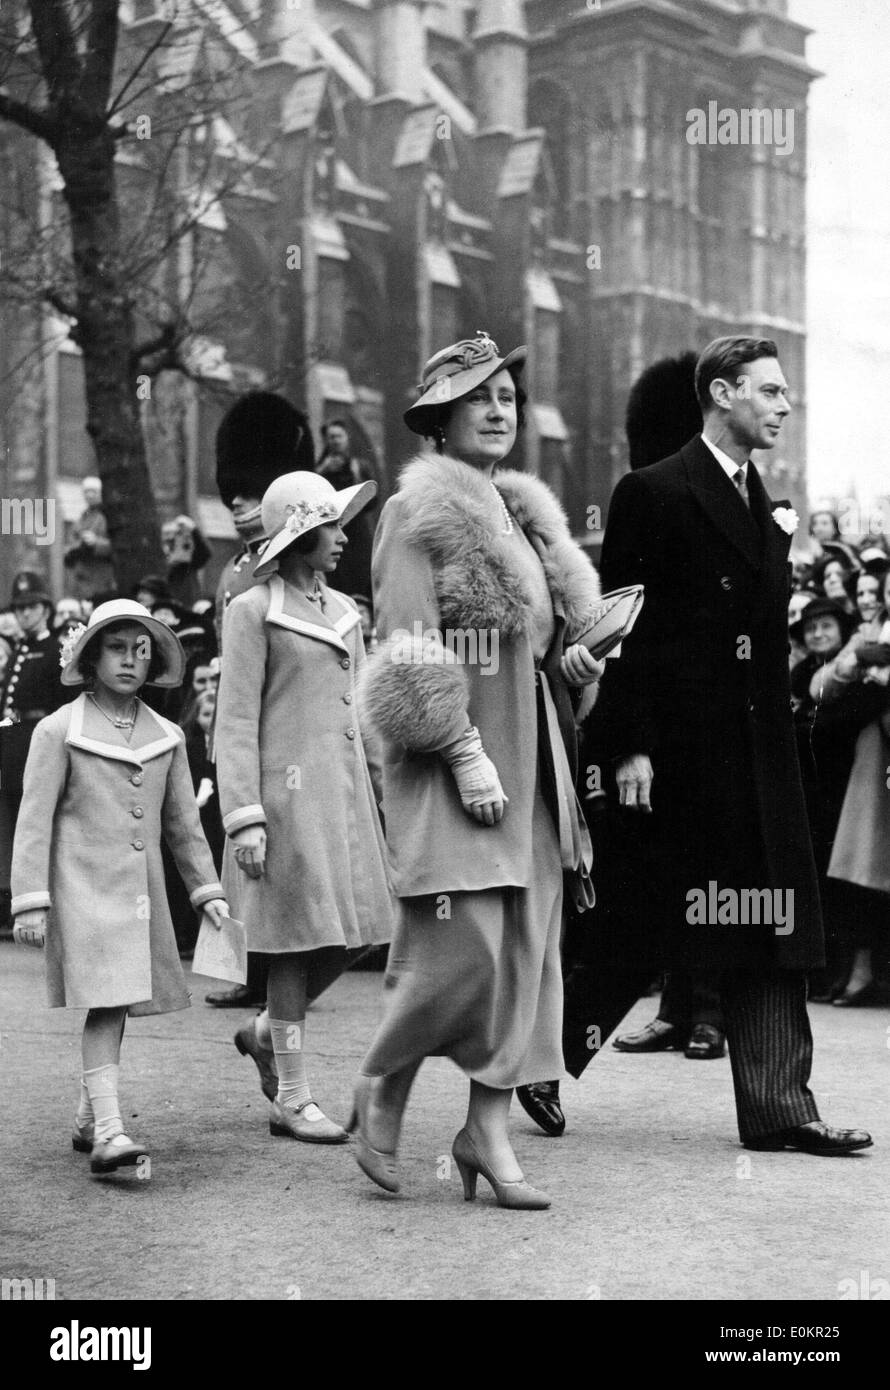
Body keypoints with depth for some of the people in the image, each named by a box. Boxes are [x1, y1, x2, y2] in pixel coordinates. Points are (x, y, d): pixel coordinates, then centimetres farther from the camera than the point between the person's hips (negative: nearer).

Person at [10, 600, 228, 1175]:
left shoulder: (166, 736, 10)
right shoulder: (59, 730, -3)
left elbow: (182, 821, 18)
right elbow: (34, 821, -4)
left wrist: (207, 888, 16)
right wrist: (30, 901, -9)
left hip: (142, 889, 5)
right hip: (83, 885, -5)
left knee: (119, 1001, 10)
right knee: (105, 1001, -15)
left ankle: (89, 1119, 25)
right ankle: (109, 1132, -18)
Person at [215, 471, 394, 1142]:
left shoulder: (344, 609, 15)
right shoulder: (253, 610, -5)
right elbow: (236, 722, -8)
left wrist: (389, 786, 17)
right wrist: (244, 817, -15)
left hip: (345, 788, 7)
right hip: (290, 789, -7)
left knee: (354, 931, 5)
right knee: (301, 938, -3)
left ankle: (266, 1033, 29)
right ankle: (293, 1100, 8)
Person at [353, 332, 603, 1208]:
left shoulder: (525, 514, 18)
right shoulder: (417, 511, -6)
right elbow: (409, 650, -13)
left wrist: (568, 660, 6)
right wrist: (466, 753, -18)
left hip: (530, 758, 8)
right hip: (450, 759, -8)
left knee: (525, 946, 4)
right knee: (464, 947, -12)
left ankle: (489, 1131, 11)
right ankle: (380, 1086, 13)